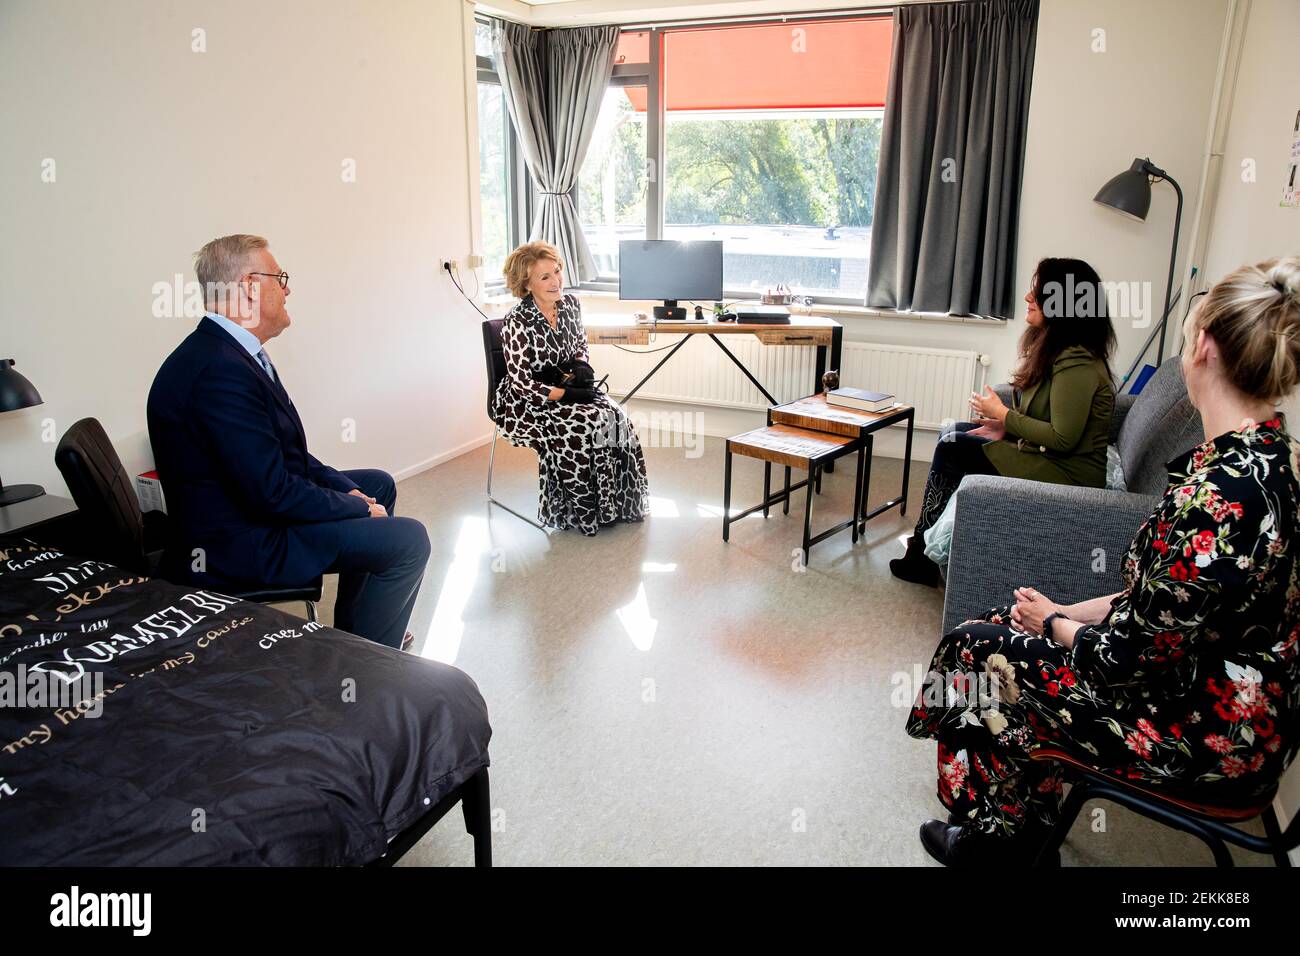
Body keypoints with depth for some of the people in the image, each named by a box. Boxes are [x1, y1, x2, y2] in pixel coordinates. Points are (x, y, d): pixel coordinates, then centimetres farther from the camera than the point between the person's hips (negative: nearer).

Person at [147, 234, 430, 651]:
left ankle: (351, 628, 30)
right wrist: (357, 507, -15)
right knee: (408, 540, -15)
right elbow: (272, 492, -28)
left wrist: (347, 490, 1)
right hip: (236, 545, -11)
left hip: (249, 504, 11)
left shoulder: (227, 351, 5)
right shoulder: (220, 370, -27)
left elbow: (285, 451, 11)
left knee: (380, 484, 23)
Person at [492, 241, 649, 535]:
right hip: (525, 403, -6)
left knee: (614, 416, -20)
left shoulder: (571, 304, -1)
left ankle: (613, 505, -7)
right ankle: (582, 512, -11)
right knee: (581, 426, -29)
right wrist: (567, 394, -22)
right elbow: (522, 383, -20)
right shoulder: (517, 323, -20)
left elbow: (581, 345, 17)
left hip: (567, 387, 6)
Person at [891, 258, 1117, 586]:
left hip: (1068, 473, -10)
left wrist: (1003, 415, -15)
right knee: (951, 433, 6)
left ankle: (923, 554, 3)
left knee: (951, 448, -12)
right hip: (1047, 455, 10)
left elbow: (1062, 439, -25)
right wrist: (1006, 426, -1)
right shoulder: (1055, 349, 8)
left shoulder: (1076, 363, -23)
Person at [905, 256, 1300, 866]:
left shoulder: (1218, 495, -32)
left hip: (1205, 739, -9)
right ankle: (1020, 831, 29)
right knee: (1004, 631, 13)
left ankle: (1002, 836, 30)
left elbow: (1131, 659, -24)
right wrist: (1072, 612, 6)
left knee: (976, 652, 3)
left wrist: (1054, 622, -5)